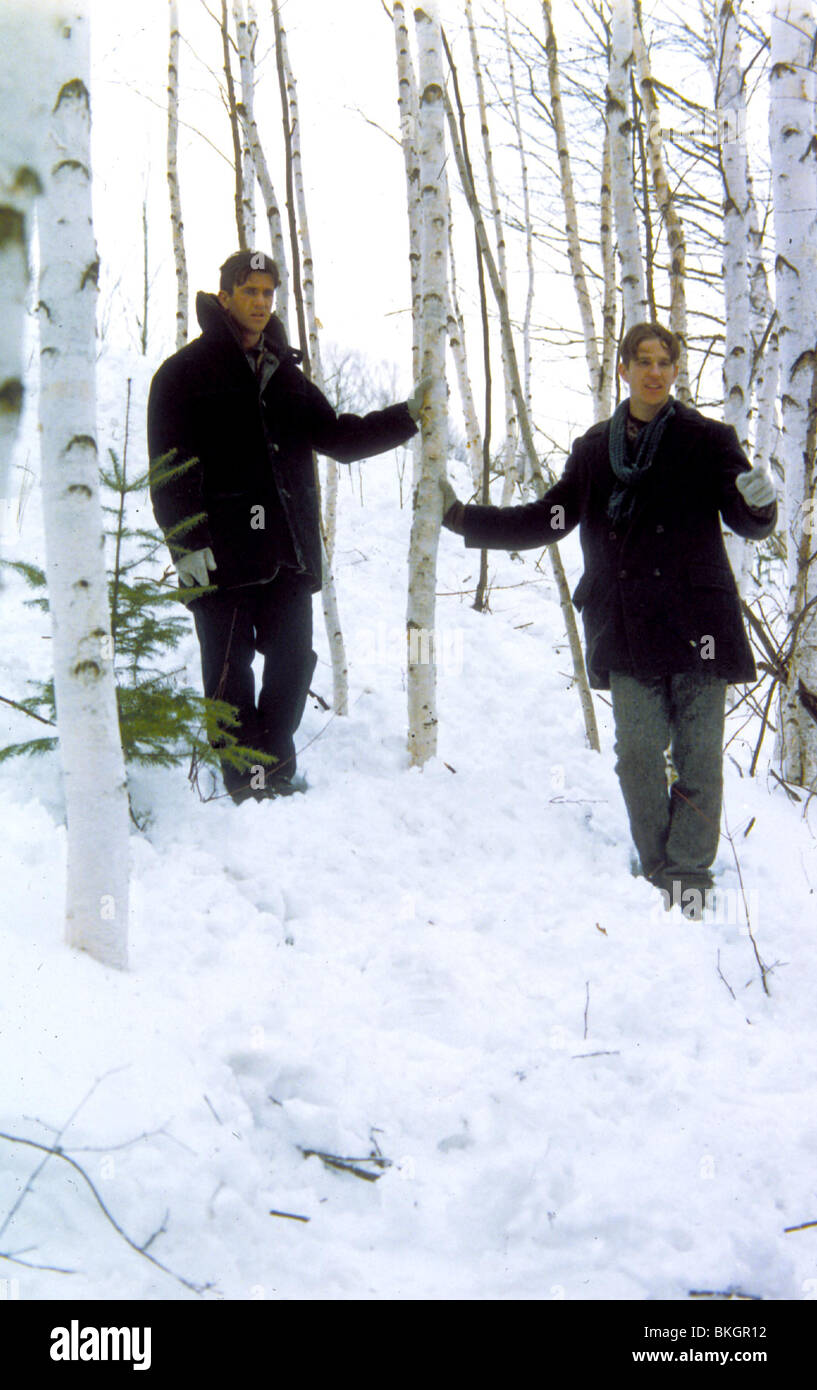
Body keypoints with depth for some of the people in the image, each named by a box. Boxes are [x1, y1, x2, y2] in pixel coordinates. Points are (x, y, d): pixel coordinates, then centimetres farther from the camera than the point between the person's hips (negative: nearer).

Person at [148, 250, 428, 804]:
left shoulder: (285, 374, 18)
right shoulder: (185, 373, 0)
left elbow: (337, 437, 19)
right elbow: (170, 466, -6)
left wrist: (406, 417, 6)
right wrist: (187, 542, -15)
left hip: (288, 550, 6)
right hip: (222, 551, -5)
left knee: (292, 661, 8)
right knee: (230, 667, -1)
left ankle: (275, 770, 22)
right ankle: (247, 779, 8)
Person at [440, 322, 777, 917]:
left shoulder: (706, 440, 2)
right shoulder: (596, 449, 12)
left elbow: (749, 522, -2)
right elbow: (550, 519, 15)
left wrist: (759, 502, -27)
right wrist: (463, 517, 10)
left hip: (697, 623, -3)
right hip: (628, 629, 3)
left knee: (698, 755, -2)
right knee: (638, 752, 1)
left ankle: (690, 875, 6)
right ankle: (656, 873, 11)